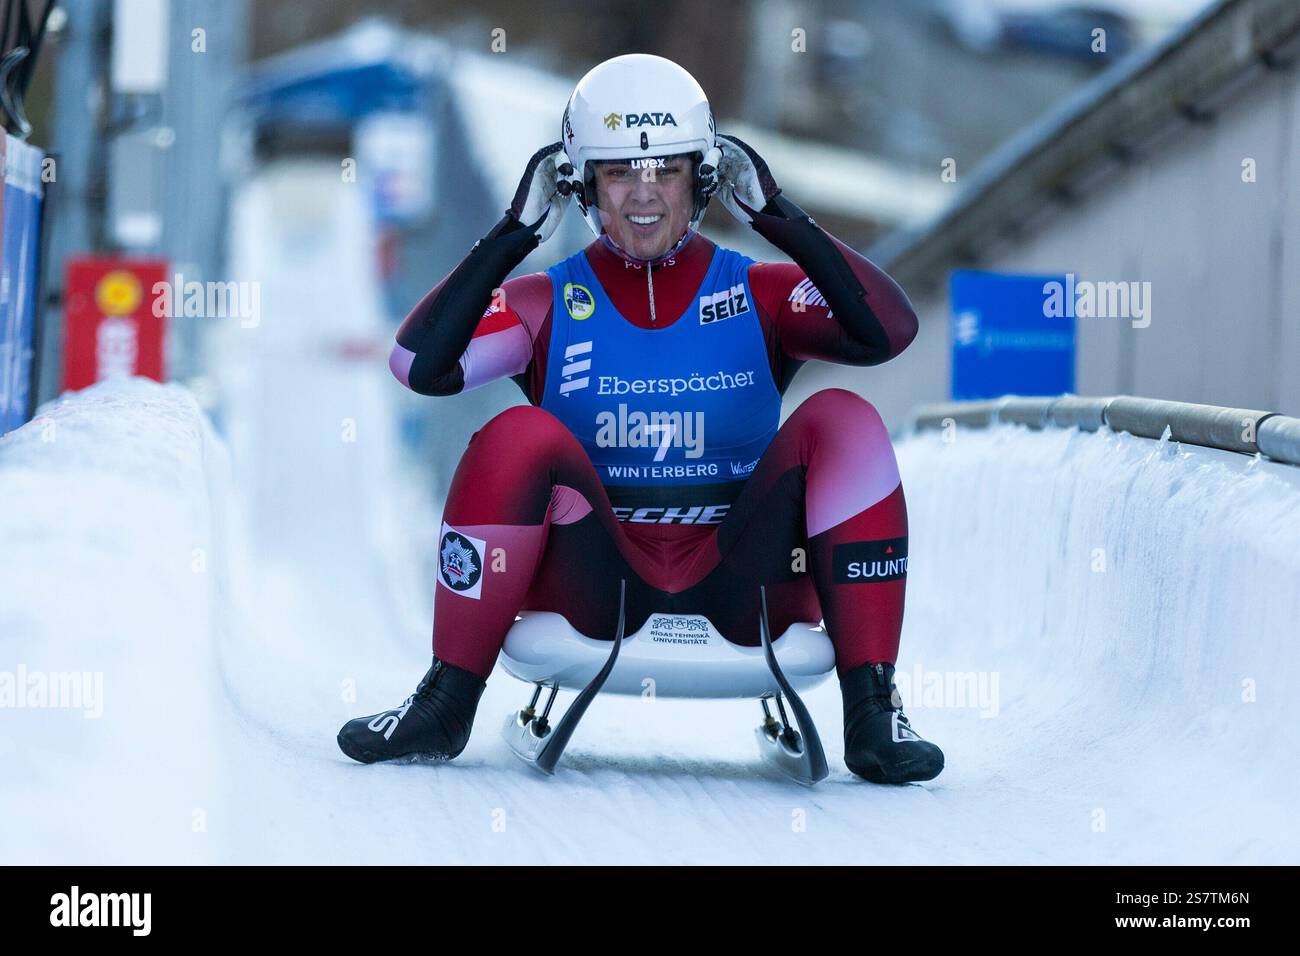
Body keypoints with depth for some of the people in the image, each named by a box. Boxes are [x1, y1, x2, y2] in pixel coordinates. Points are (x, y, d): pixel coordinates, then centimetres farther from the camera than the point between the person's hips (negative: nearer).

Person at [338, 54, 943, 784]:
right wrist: (515, 234, -11)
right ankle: (445, 708, -16)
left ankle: (872, 714, -21)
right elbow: (422, 365, -11)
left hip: (739, 588, 1)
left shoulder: (759, 294, 7)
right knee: (520, 437, -26)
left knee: (842, 424, -19)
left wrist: (781, 220, -11)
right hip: (595, 588, -1)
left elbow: (889, 332, -11)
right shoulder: (550, 304, 6)